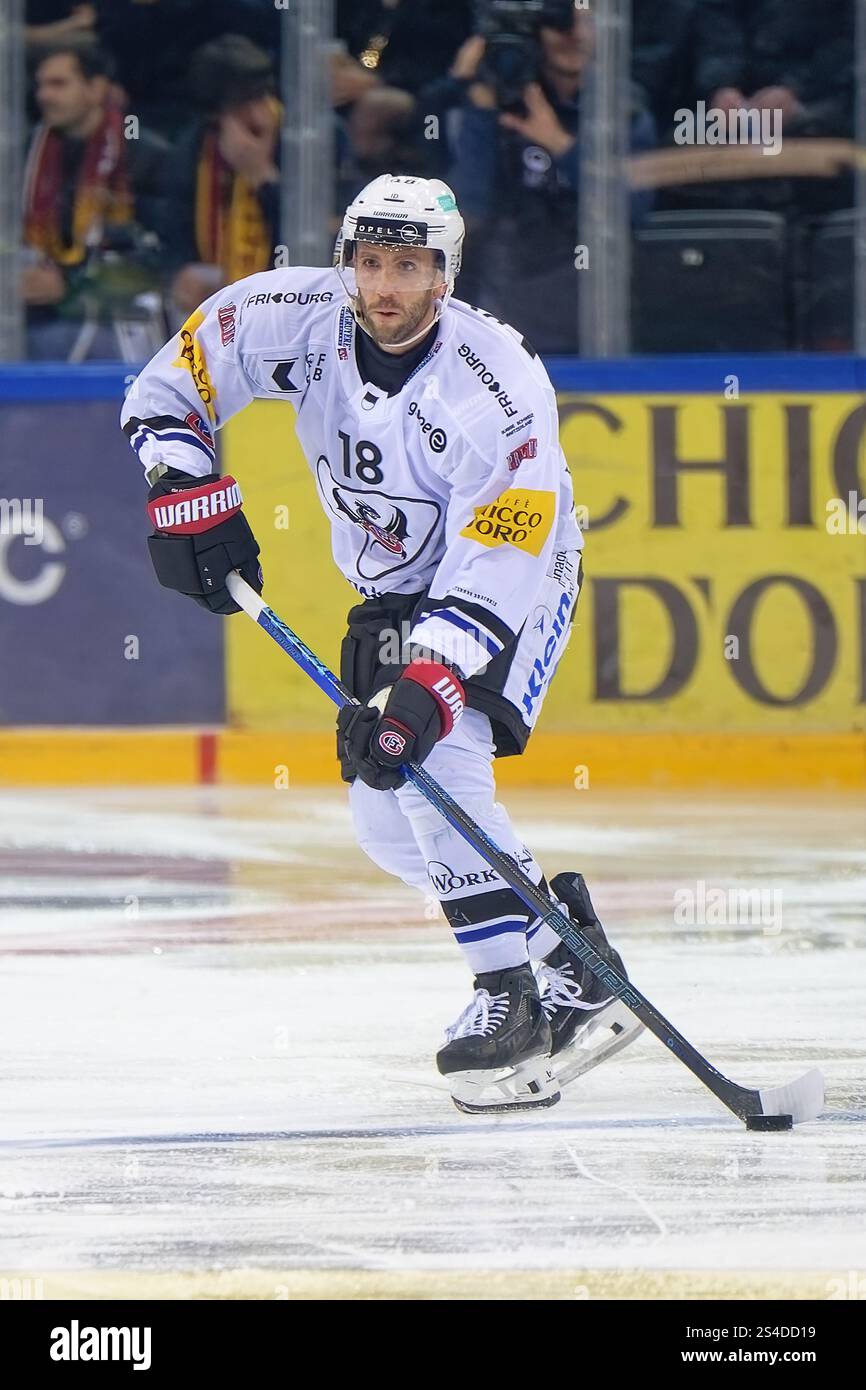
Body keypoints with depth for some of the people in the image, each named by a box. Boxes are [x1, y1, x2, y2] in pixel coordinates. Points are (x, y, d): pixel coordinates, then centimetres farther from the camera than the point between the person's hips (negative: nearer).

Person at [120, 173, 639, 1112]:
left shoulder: (498, 382, -32)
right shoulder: (300, 318, -18)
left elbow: (495, 569, -37)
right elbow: (175, 379, -4)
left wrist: (428, 683, -46)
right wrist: (185, 490, -17)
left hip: (516, 581, -7)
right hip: (395, 592, 7)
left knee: (433, 767, -28)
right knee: (384, 822, 6)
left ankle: (512, 1000, -26)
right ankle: (568, 945, 21)